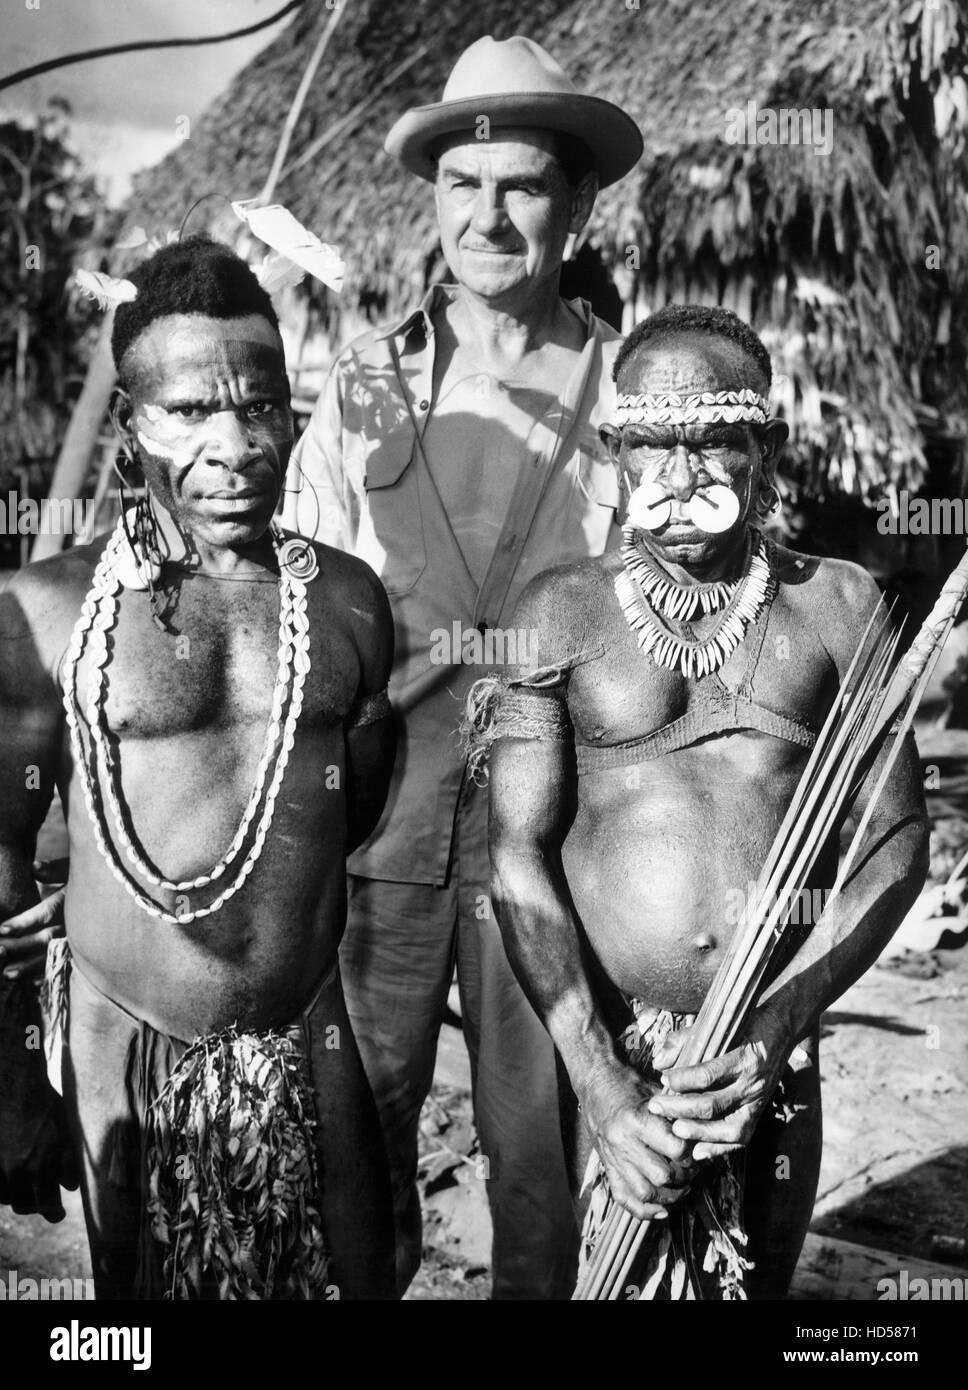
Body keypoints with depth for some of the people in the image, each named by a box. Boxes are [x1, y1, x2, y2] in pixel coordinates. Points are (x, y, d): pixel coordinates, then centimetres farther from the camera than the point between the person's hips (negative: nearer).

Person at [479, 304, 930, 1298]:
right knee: (619, 1275, 5)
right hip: (596, 1042, -1)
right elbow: (517, 855, -7)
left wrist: (780, 1024, -12)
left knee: (757, 1278, 16)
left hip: (776, 1046, 2)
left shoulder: (838, 606, 3)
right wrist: (601, 1083, -16)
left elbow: (897, 837, 0)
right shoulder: (559, 612, -2)